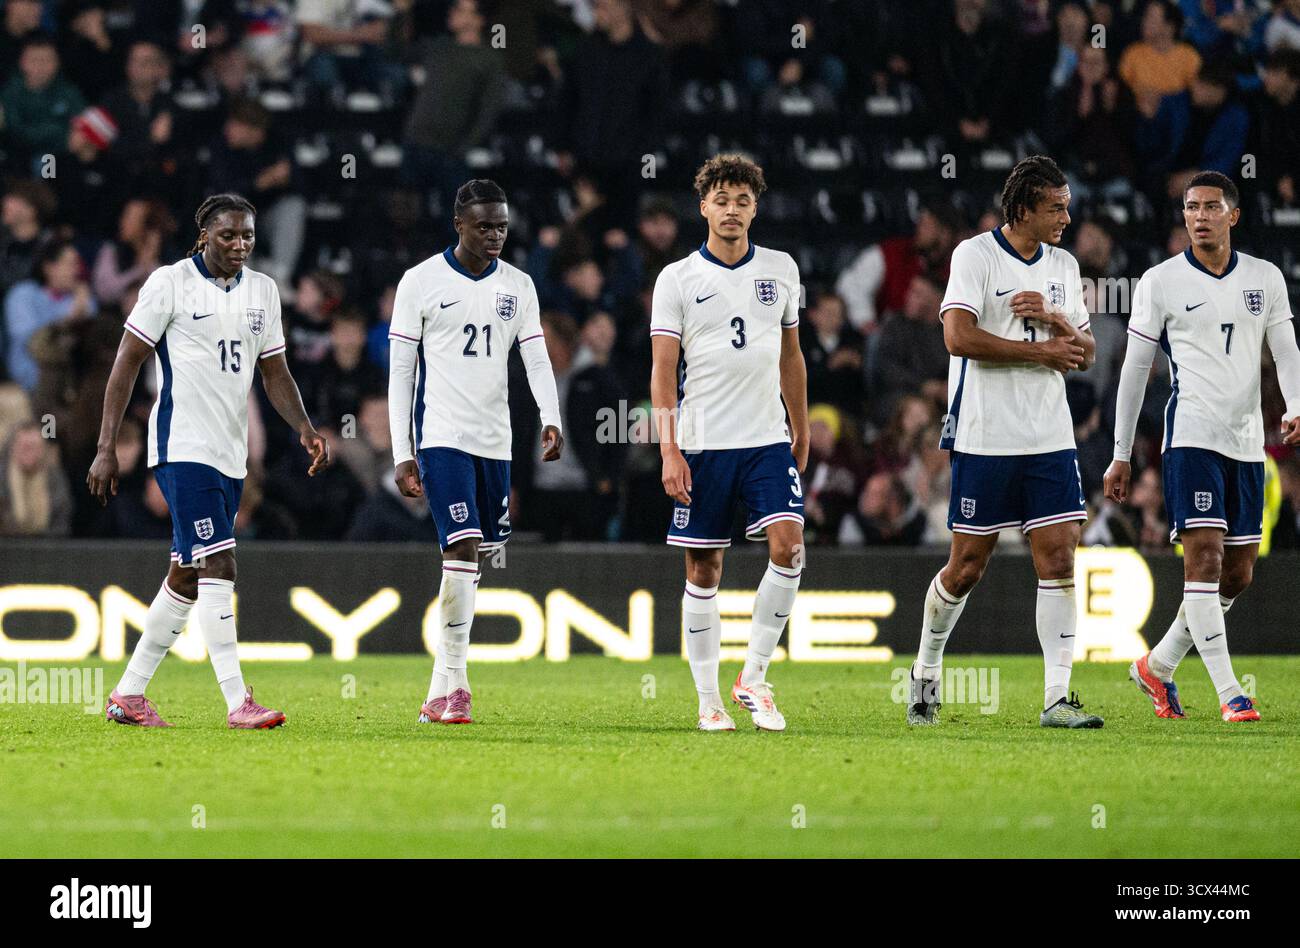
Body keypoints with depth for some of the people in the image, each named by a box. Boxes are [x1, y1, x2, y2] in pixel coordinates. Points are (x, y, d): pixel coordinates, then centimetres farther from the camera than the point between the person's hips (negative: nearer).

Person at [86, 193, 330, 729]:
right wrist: (106, 449, -10)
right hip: (182, 448, -7)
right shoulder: (170, 283, -7)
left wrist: (305, 429, -1)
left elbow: (274, 372, 17)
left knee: (187, 576, 10)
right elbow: (127, 363, -6)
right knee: (217, 567, -16)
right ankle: (237, 702, -19)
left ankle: (129, 696, 20)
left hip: (230, 456, 7)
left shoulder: (262, 291, 12)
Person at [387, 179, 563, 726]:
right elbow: (400, 370, -2)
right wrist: (401, 453, -6)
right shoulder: (421, 282, -3)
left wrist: (551, 420, -15)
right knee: (463, 548, -18)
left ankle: (440, 693, 17)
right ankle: (454, 685, -14)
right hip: (441, 435, -5)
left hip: (494, 440, 5)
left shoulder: (517, 286, 9)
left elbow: (536, 358, 4)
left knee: (472, 557, 8)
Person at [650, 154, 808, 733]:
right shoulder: (677, 279, 0)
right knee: (704, 570, 1)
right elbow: (663, 371, -3)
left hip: (768, 441, 2)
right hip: (703, 445, -2)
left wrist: (801, 431, 20)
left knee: (788, 547, -15)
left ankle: (753, 679, -2)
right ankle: (708, 701, 9)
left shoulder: (781, 269, 9)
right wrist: (669, 451, -11)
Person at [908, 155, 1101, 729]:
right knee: (966, 568, 2)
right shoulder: (974, 255, -7)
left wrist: (1056, 319, -6)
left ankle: (1056, 698, -6)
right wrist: (1040, 350, -14)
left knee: (1059, 559, -6)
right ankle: (926, 671, 25)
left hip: (1050, 439, 5)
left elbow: (1084, 353, 15)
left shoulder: (1064, 266, 12)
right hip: (984, 439, -5)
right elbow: (959, 336, -19)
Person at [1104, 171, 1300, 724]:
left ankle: (1158, 666, 25)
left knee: (1237, 575, 7)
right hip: (1190, 436, -5)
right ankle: (1229, 694, -18)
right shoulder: (1160, 282, 1)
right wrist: (1121, 455, 5)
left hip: (1246, 443, 5)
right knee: (1204, 558, -17)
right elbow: (1135, 369, 5)